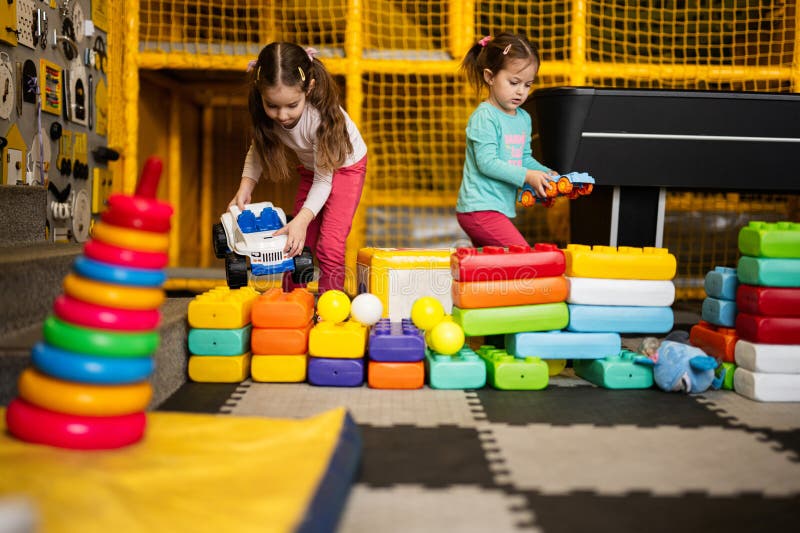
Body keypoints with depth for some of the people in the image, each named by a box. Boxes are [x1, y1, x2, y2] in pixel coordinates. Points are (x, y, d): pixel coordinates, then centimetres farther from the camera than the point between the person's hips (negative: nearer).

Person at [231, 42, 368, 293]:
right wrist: (245, 186, -23)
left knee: (329, 245, -14)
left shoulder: (320, 116, -39)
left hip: (345, 166, -5)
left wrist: (302, 219, -43)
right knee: (297, 243, 7)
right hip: (311, 169, 6)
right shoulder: (266, 114, -25)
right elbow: (258, 148, -7)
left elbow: (323, 180, -32)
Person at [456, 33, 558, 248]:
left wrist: (547, 173, 3)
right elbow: (487, 163, -19)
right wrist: (527, 176, -21)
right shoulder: (484, 117, -13)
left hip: (501, 208, 9)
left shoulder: (524, 118, 13)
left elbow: (525, 158, 20)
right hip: (479, 209, -9)